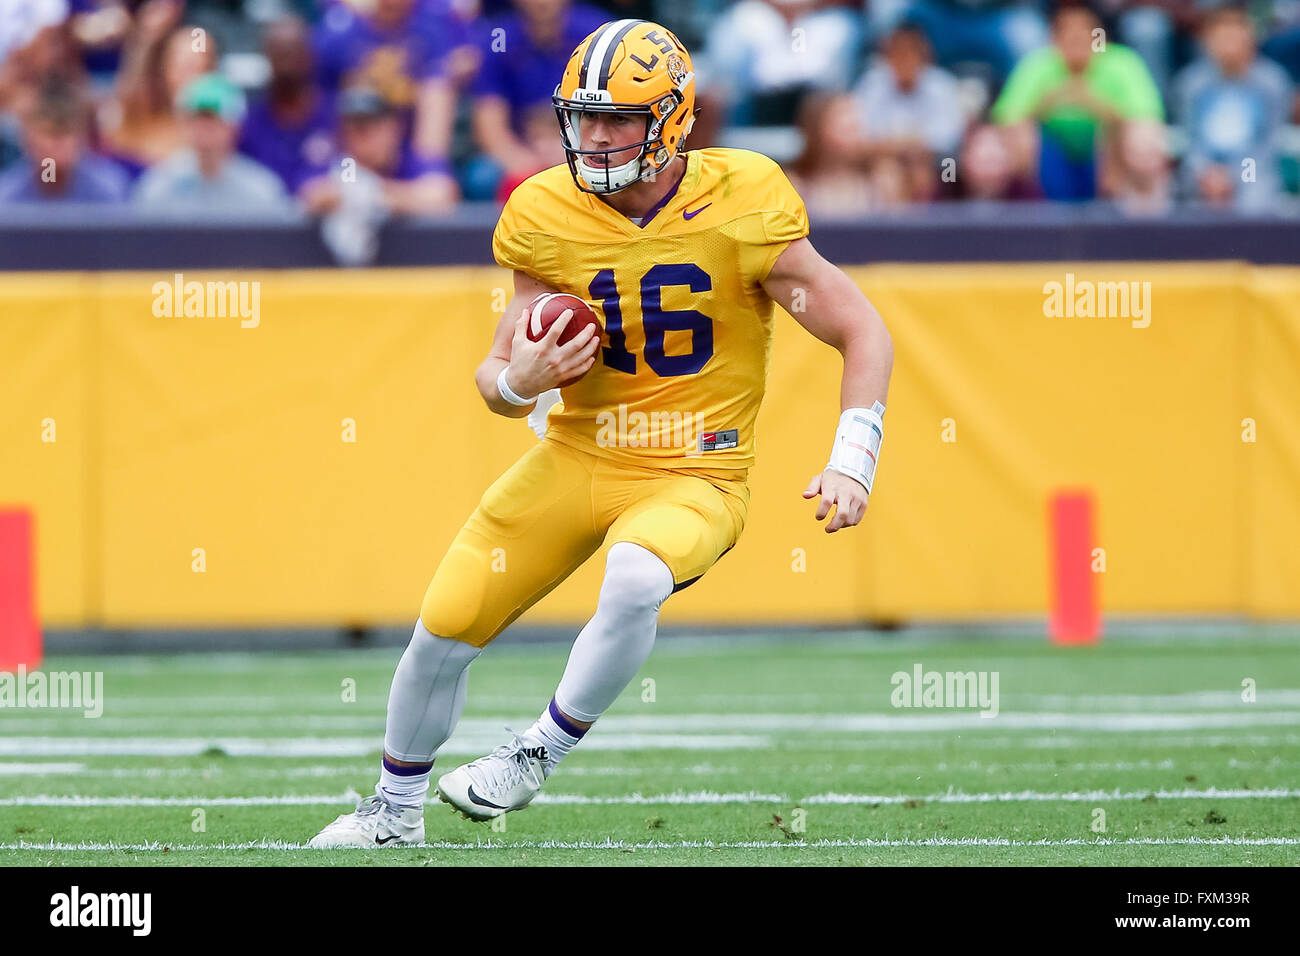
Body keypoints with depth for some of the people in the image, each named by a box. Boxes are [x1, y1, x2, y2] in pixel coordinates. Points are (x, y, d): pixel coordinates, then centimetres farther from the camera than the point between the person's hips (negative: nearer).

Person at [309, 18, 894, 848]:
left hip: (693, 477, -4)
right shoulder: (549, 220, -6)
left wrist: (852, 461, -20)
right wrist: (519, 380, -21)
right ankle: (396, 812, 29)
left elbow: (863, 335, -9)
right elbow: (499, 381, 3)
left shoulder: (740, 211, -16)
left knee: (635, 580, -35)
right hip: (577, 460, 4)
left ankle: (540, 753, -10)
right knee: (444, 628, 2)